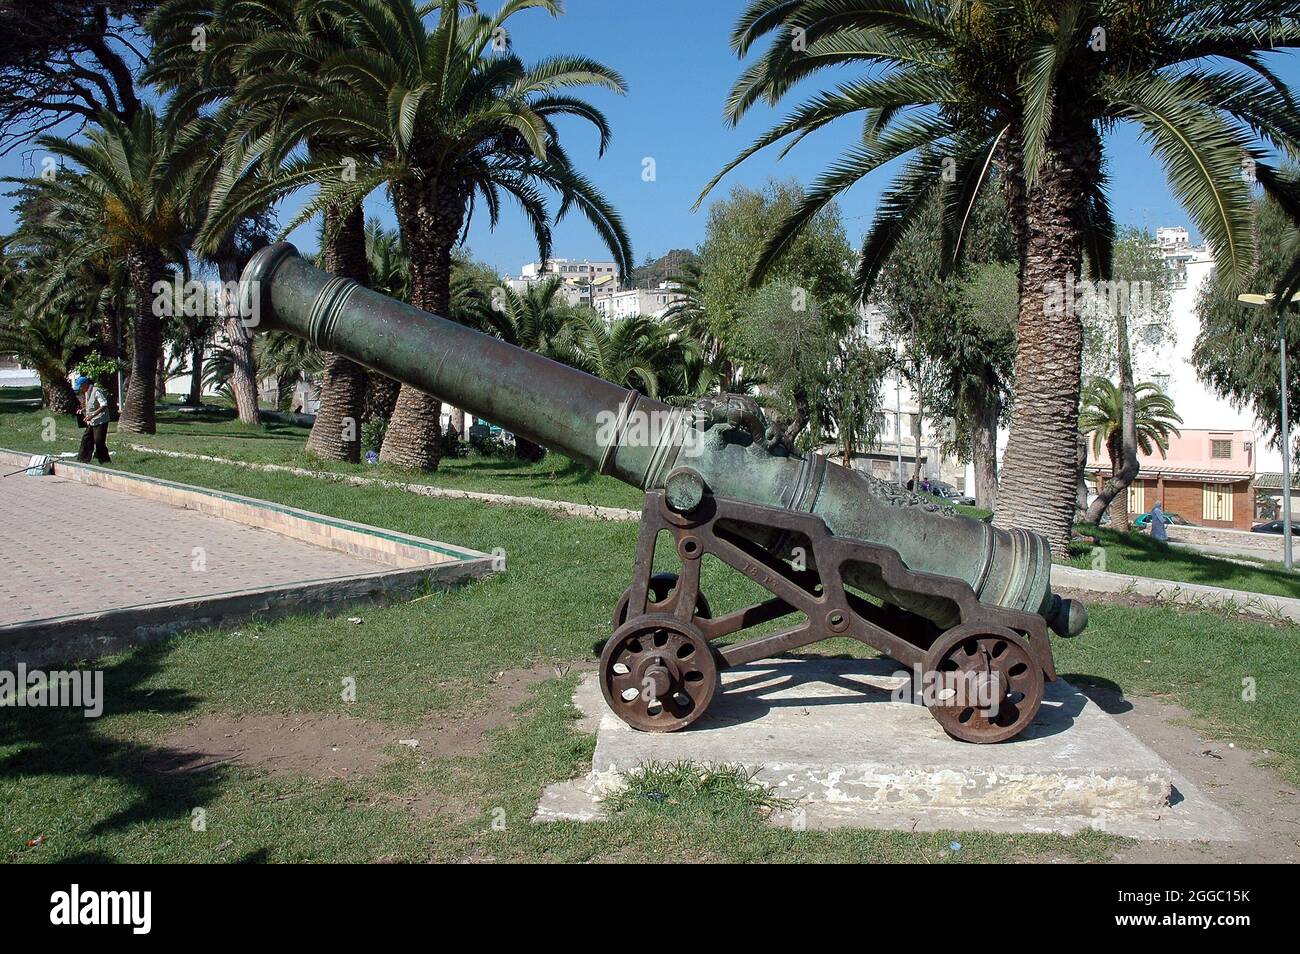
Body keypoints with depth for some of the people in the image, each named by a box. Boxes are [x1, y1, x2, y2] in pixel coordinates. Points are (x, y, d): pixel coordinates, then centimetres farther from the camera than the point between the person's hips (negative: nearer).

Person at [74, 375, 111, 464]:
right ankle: (83, 460, 17)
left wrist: (92, 415, -27)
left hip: (100, 422, -9)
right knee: (86, 440, 10)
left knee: (99, 442, -7)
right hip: (91, 423, 9)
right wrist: (83, 410, 9)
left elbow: (104, 406, -24)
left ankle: (106, 461, 2)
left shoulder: (96, 391, -17)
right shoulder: (86, 393, 12)